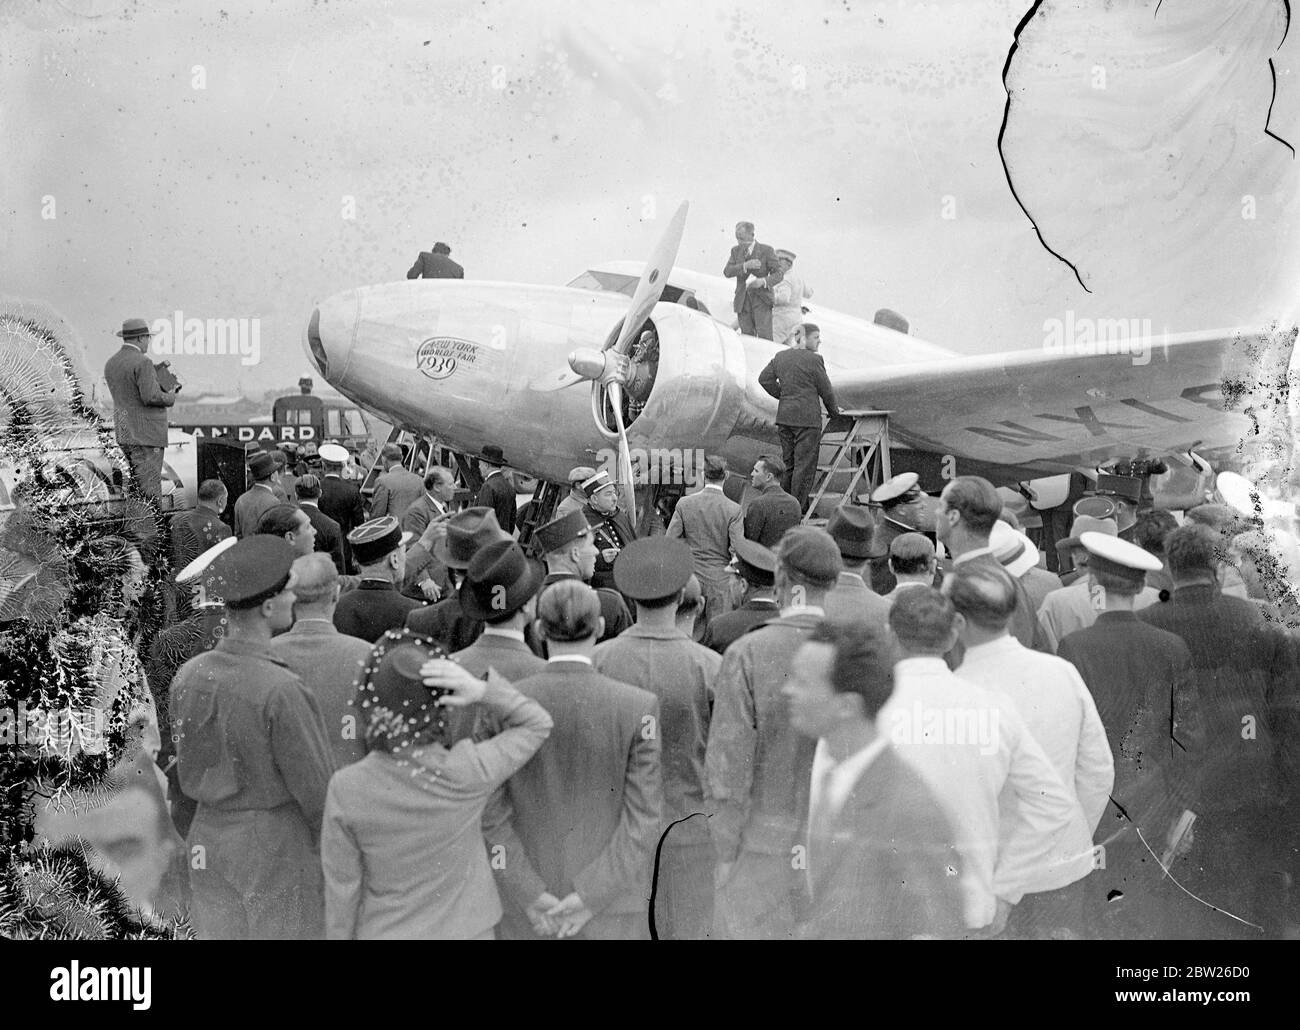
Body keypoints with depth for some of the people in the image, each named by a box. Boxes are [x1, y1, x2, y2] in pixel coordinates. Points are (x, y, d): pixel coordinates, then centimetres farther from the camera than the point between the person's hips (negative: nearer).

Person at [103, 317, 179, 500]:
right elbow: (151, 397, -21)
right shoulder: (142, 362, -15)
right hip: (145, 434, -9)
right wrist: (170, 397, -3)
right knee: (150, 490, -7)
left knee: (138, 484, 15)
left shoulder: (111, 364, 12)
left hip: (123, 433, 9)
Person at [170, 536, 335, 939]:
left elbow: (191, 770, 6)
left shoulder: (189, 675, -5)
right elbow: (318, 790, -19)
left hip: (210, 841, 7)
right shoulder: (282, 692, -26)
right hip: (277, 855, -6)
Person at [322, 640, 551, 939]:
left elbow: (341, 889, -10)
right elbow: (536, 726, -7)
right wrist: (481, 690, -23)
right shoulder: (468, 773, -23)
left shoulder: (346, 789, -21)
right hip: (463, 933, 0)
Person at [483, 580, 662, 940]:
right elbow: (643, 818, -14)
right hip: (611, 919, -1)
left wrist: (530, 895, -9)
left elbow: (489, 813, -9)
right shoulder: (638, 707, -11)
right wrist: (591, 897, -13)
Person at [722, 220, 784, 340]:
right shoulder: (736, 250, 10)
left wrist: (764, 281, -23)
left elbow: (778, 274, -3)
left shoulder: (766, 250, -1)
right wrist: (745, 266, -21)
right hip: (743, 302, 3)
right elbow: (727, 272, -4)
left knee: (764, 337, -13)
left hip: (761, 300, -3)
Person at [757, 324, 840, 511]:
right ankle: (796, 509, -1)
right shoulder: (813, 359, -10)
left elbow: (765, 379, 10)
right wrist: (834, 411, 11)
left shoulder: (780, 356, 10)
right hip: (807, 418, -7)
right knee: (805, 465, -1)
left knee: (788, 463, 16)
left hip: (784, 417, 7)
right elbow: (826, 390, -4)